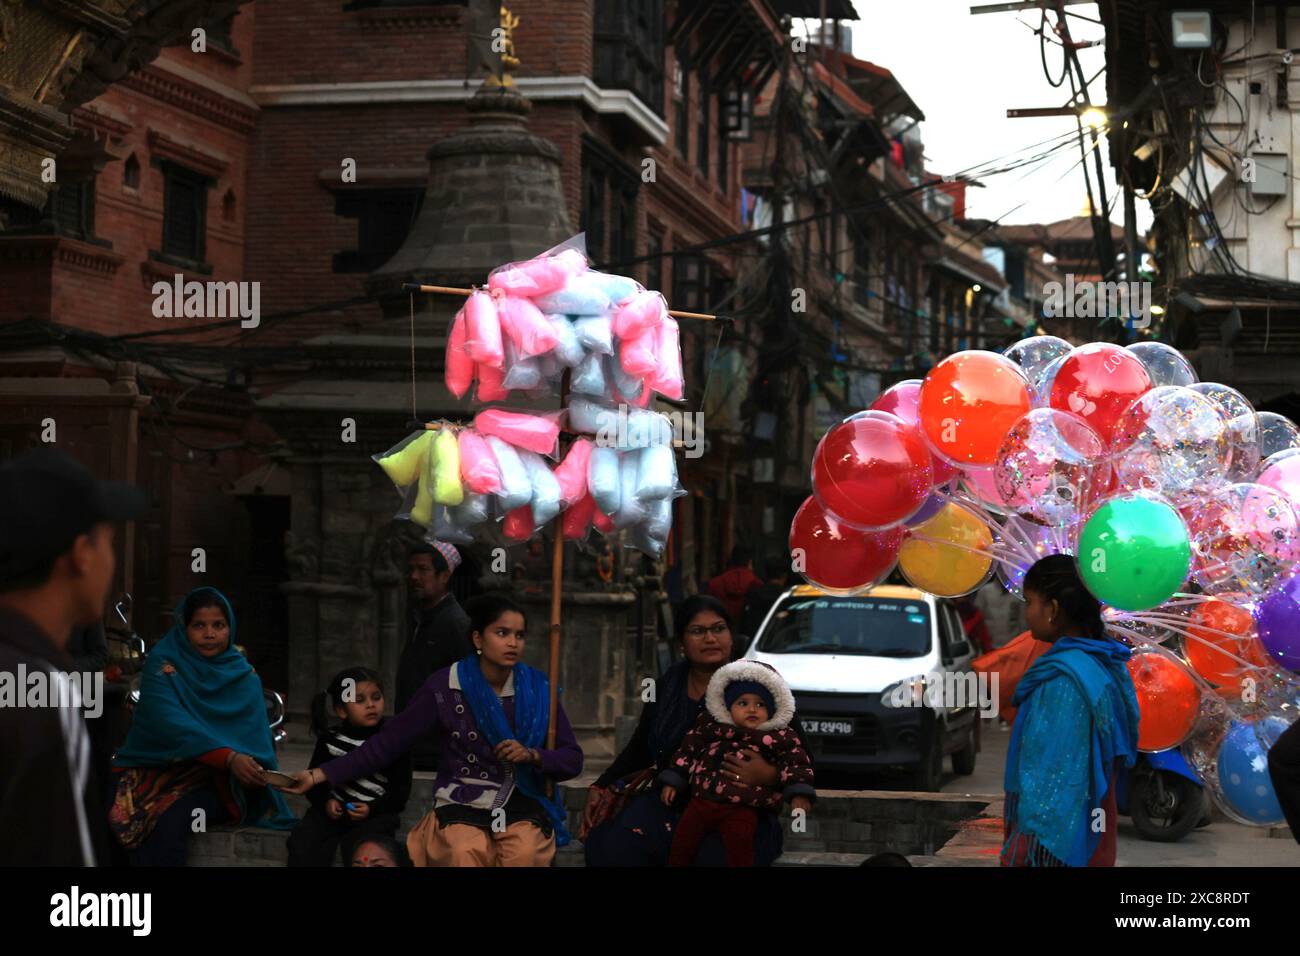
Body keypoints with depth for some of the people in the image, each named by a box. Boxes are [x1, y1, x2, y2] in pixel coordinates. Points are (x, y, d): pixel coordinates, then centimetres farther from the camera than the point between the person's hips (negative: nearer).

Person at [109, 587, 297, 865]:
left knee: (172, 821, -30)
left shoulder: (244, 675, 6)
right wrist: (228, 757, -33)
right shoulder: (163, 665, -5)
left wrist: (251, 766, -28)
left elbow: (255, 733, -4)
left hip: (220, 778, 2)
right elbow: (171, 725, -20)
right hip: (161, 767, -1)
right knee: (157, 823, -34)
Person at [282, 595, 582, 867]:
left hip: (522, 805, 1)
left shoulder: (536, 688, 2)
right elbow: (388, 742, -3)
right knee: (465, 853, -32)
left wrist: (531, 755, -13)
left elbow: (572, 759, 7)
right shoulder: (446, 687, -4)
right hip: (461, 805, -1)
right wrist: (320, 774, -8)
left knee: (524, 853, -30)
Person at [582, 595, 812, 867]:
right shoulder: (666, 688, 13)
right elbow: (637, 751, 23)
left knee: (711, 855, -37)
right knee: (611, 846, -25)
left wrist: (769, 776, -23)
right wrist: (601, 788, 11)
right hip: (669, 804, 4)